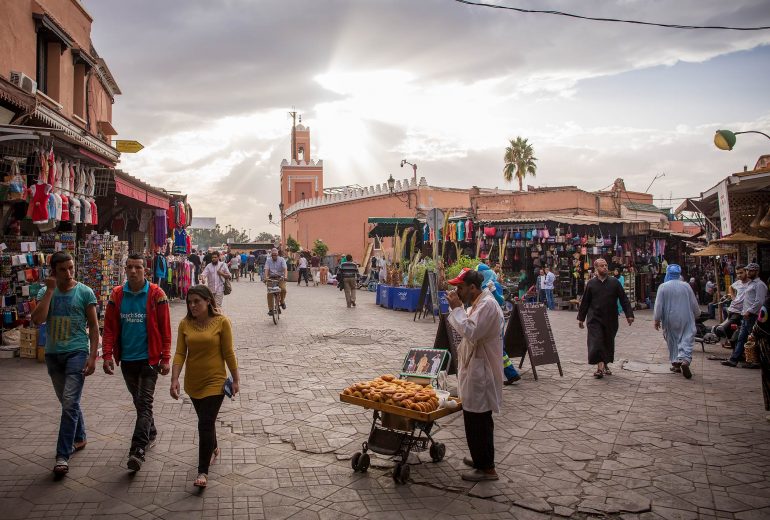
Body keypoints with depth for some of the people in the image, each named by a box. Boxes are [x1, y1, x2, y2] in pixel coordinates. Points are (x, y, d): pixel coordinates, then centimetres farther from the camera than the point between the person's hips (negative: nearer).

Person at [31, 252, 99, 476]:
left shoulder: (85, 292, -5)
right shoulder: (45, 292, 4)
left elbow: (94, 326, -3)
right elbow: (37, 319, -13)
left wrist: (92, 356, -9)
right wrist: (50, 290, -13)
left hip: (77, 353, -4)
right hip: (53, 354, 4)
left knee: (70, 403, -10)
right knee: (68, 402, 16)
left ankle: (63, 455, -5)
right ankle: (79, 438, 35)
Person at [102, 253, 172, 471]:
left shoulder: (156, 295, -9)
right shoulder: (117, 295, 1)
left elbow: (165, 329, -7)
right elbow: (109, 328, 4)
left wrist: (165, 358, -8)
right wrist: (107, 355, -4)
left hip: (149, 358, -4)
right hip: (126, 359, 4)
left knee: (144, 403, -6)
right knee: (138, 401, 17)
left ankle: (138, 451, -5)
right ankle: (150, 434, 36)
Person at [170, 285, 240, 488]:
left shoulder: (221, 322, -12)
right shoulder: (185, 324, -3)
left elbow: (228, 353, -8)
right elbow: (180, 353, -5)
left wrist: (236, 379, -4)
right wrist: (174, 379, -14)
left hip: (215, 382, -4)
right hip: (193, 382, 4)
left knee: (205, 424, -7)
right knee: (206, 420, 20)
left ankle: (203, 471, 5)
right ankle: (214, 448, 47)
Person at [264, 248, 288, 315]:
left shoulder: (281, 259, 0)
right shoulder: (268, 260, 4)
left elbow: (285, 268, -13)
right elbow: (266, 269, -9)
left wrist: (285, 276, -30)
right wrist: (266, 277, -27)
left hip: (280, 278, -1)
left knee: (283, 289, -26)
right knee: (269, 293, -11)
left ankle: (282, 301, 3)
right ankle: (270, 309, -1)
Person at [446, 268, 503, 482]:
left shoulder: (487, 305, -20)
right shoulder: (479, 303, 12)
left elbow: (471, 332, -27)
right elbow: (470, 330, 18)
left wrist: (457, 308, -21)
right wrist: (458, 308, 7)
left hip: (480, 371, -11)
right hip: (476, 369, 11)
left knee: (477, 420, -2)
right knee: (479, 419, 20)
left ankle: (486, 468, 9)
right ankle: (482, 459, 34)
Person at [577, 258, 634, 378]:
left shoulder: (614, 282, 2)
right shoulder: (591, 283, 2)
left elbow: (624, 299, 2)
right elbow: (584, 302, 6)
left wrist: (629, 314, -6)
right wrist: (581, 318, 8)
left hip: (610, 319, 2)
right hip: (595, 319, -1)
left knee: (608, 343, 12)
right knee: (596, 343, -10)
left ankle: (605, 365, 29)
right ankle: (600, 367, -5)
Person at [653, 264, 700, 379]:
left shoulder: (663, 287, -8)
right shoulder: (686, 286, -3)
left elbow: (658, 305, -7)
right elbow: (694, 303, 7)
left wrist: (656, 320, 2)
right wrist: (697, 314, 25)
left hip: (670, 320, 0)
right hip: (685, 320, 0)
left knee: (672, 341, 13)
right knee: (686, 340, 0)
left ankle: (676, 363, 18)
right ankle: (685, 360, -21)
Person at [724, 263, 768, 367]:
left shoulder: (759, 284, -8)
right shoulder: (750, 283, 21)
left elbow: (759, 302, -17)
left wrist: (749, 311, -18)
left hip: (753, 316, -9)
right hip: (747, 316, 9)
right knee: (741, 338, 7)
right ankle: (734, 360, 7)